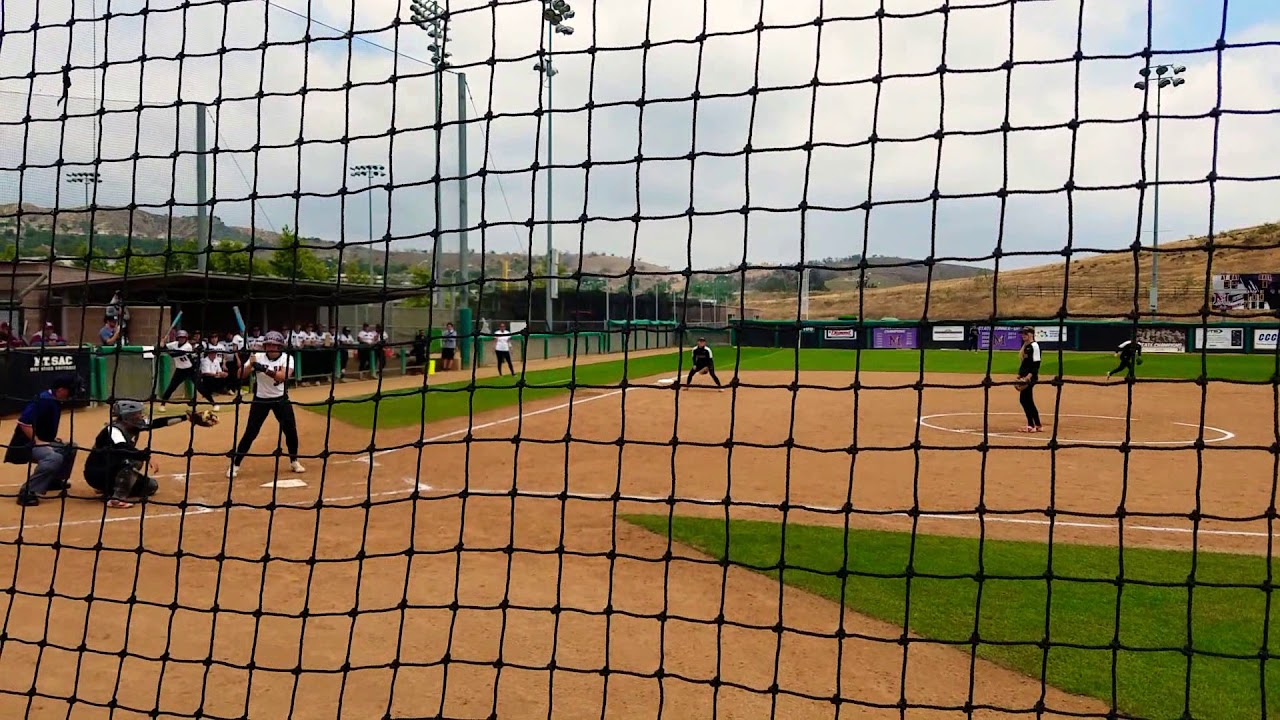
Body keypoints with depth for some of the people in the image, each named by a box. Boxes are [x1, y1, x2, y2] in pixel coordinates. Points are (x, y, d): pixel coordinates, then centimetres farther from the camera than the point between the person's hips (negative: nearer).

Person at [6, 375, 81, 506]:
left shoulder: (55, 402, 10)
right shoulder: (43, 401, -19)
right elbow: (23, 422, -26)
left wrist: (52, 438, 9)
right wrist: (37, 441, -24)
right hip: (25, 445, -10)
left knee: (70, 448, 19)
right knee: (54, 458, -34)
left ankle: (55, 480, 28)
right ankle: (27, 492, -32)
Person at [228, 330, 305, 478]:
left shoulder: (287, 358, -13)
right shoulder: (258, 357, -11)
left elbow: (284, 376, -32)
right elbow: (241, 376, -16)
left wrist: (265, 369, -42)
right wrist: (250, 365, -34)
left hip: (281, 399, 1)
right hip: (260, 399, -1)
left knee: (291, 430, 1)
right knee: (250, 433, -3)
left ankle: (294, 461, 22)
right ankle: (235, 465, 8)